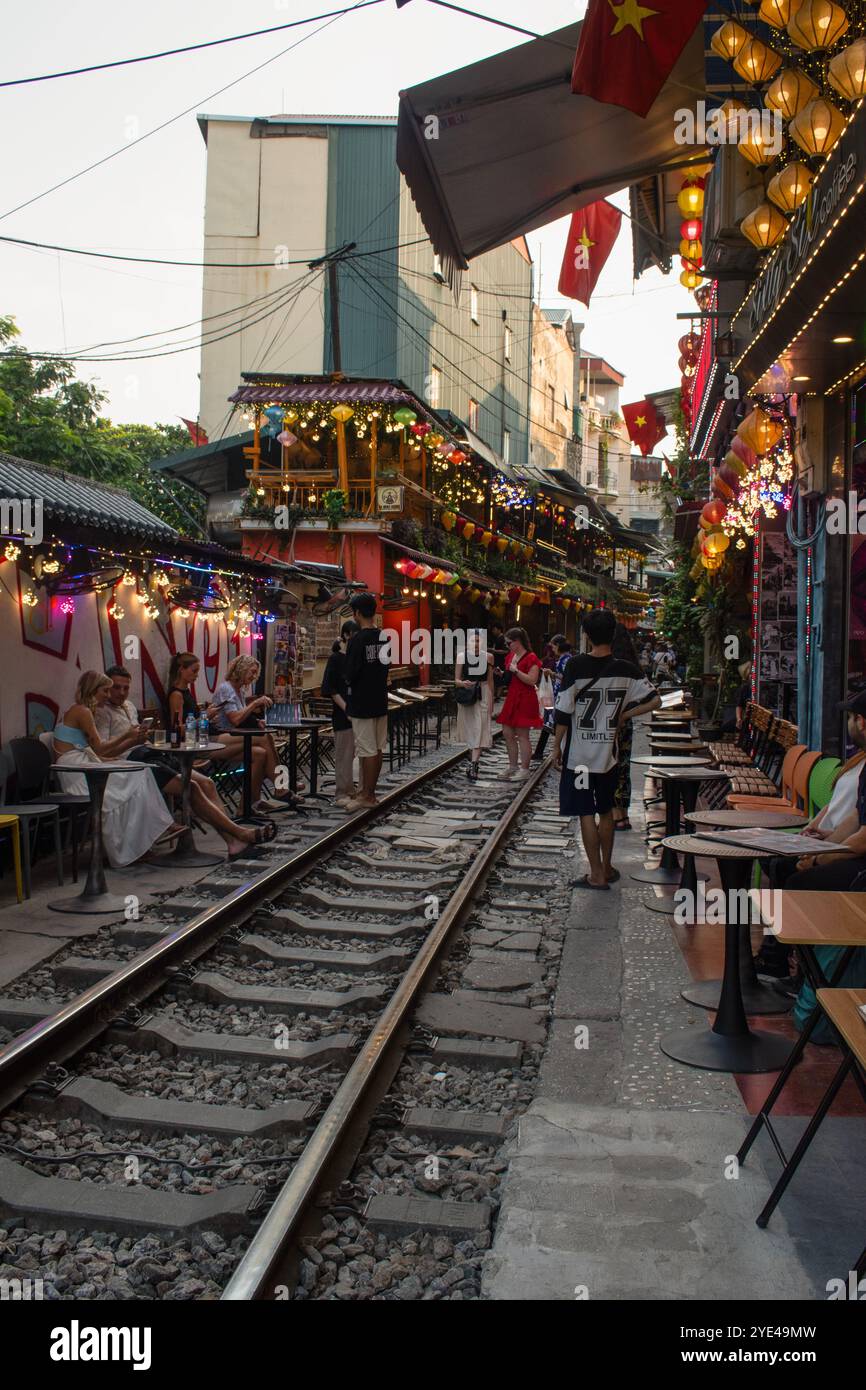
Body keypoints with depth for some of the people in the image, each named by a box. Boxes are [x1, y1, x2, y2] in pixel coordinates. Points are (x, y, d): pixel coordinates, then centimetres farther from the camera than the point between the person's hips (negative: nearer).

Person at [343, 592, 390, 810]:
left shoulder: (357, 640, -16)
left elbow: (350, 675, -16)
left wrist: (349, 680, 4)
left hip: (362, 704, -7)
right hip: (381, 701, 7)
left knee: (367, 751, -3)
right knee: (378, 749, 11)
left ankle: (366, 796, 3)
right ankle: (370, 791, 20)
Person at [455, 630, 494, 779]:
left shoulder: (487, 657, -2)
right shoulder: (462, 657, -5)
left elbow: (490, 680, 5)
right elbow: (456, 680, -3)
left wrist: (491, 701, 5)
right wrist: (462, 683, -26)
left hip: (482, 695, 0)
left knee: (479, 730, -7)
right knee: (470, 729, 12)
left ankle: (473, 765, -10)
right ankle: (474, 758, 32)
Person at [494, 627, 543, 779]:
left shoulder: (531, 658, -11)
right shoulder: (510, 656, 13)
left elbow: (532, 680, -18)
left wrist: (516, 670, -20)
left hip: (525, 699, -8)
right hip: (511, 697, 8)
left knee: (522, 735, -4)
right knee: (507, 733, 8)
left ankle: (524, 769, 4)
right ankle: (513, 766, 19)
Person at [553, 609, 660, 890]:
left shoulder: (576, 666, -14)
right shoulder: (626, 670, -4)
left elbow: (564, 712, -13)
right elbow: (654, 700, -2)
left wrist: (557, 748, -3)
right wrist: (623, 715, 8)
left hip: (579, 754, -4)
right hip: (608, 754, 4)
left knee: (586, 814, 3)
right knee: (606, 811, 17)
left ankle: (597, 875, 7)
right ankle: (607, 868, 28)